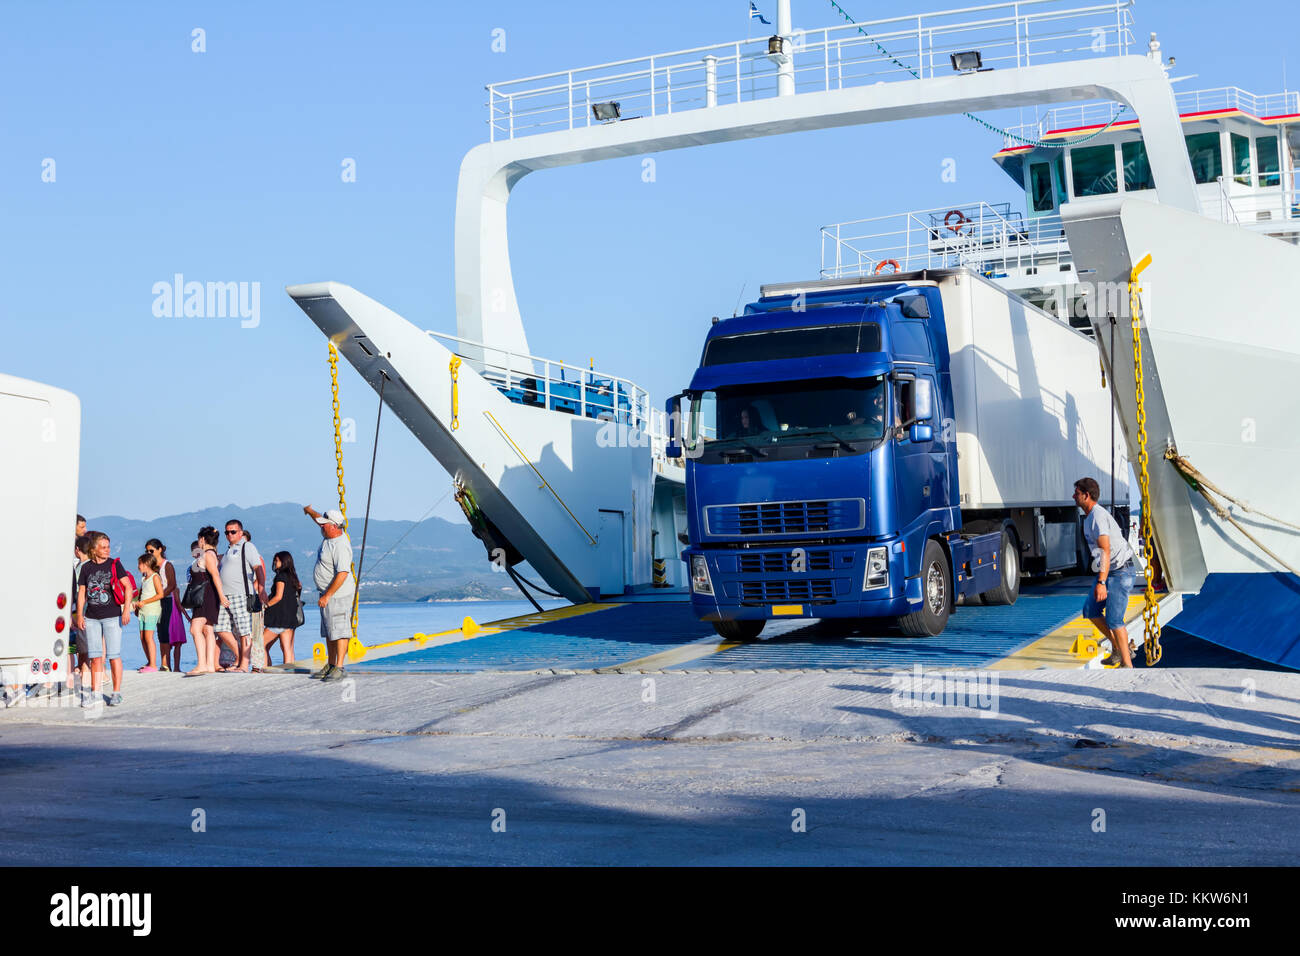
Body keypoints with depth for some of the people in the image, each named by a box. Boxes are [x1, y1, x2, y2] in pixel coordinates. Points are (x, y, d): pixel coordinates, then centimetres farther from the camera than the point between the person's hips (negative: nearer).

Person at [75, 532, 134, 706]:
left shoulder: (114, 564, 0)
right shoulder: (86, 567, 7)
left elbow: (128, 587, -2)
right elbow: (81, 592, 11)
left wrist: (126, 610, -11)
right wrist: (79, 616, 6)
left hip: (112, 616, -2)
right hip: (91, 618, 3)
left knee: (113, 656, -2)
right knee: (95, 657, 5)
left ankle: (116, 693, 5)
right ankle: (94, 692, 12)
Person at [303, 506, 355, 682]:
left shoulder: (340, 546, -22)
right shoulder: (329, 535, 8)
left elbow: (342, 574, -28)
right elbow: (320, 519, 31)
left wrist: (327, 596, -26)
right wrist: (310, 511, 50)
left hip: (338, 594, -11)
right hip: (327, 594, 11)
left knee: (339, 631, -10)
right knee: (329, 632, 14)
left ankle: (339, 668, -12)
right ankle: (330, 666, 21)